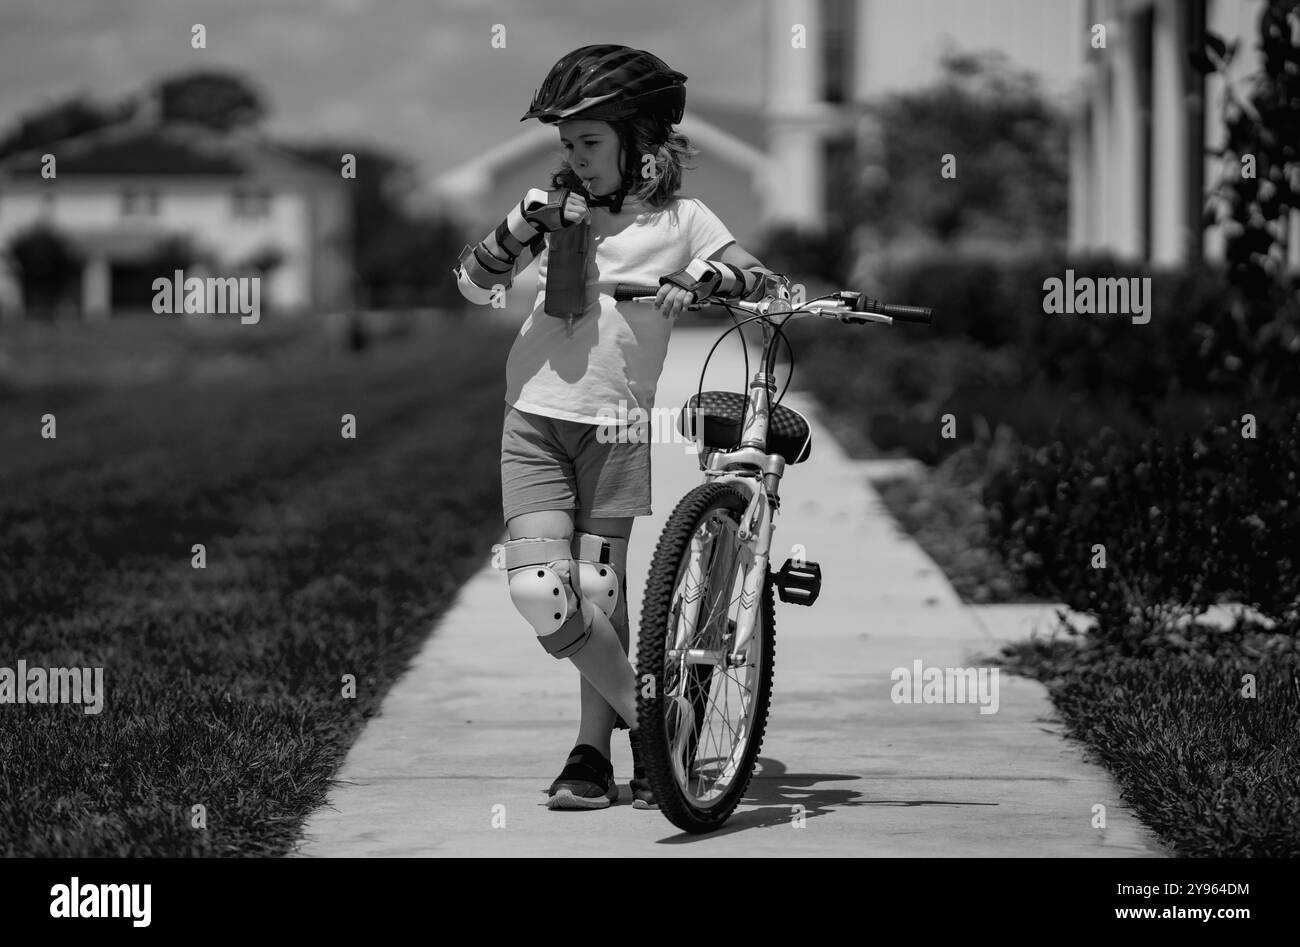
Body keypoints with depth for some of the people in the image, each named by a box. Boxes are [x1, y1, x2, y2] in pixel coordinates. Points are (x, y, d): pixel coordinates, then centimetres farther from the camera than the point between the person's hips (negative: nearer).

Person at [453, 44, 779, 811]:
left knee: (597, 591, -1)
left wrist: (706, 278, -23)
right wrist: (523, 227, -8)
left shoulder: (679, 219, 4)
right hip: (535, 419, 2)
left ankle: (597, 752, 12)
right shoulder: (562, 209, 10)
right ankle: (647, 720, 3)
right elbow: (476, 286, 8)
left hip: (615, 425, -2)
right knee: (538, 589, -12)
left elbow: (764, 282, -4)